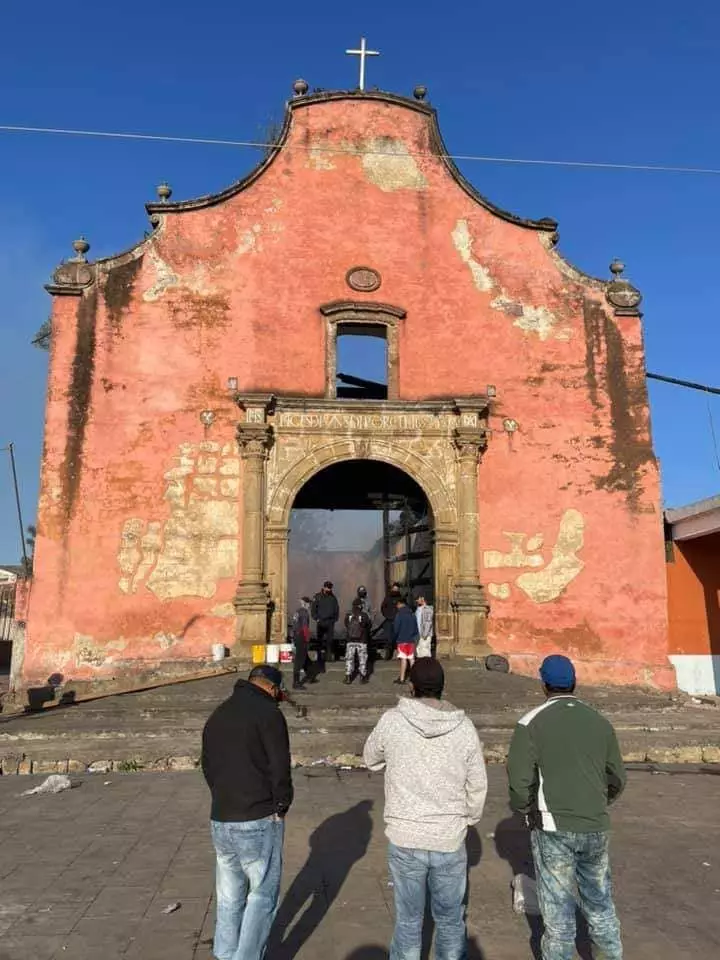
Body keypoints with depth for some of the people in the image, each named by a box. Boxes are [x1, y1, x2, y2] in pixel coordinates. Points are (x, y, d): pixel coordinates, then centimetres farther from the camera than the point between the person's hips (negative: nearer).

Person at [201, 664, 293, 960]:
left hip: (220, 820, 7)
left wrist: (225, 801, 14)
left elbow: (208, 766, 17)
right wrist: (281, 806, -2)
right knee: (263, 894, 7)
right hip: (258, 821, -7)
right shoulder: (268, 712, -12)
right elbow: (280, 766, -15)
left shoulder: (217, 715, 12)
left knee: (229, 896, 18)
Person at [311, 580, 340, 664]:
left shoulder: (333, 598, 6)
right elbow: (313, 609, 2)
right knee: (320, 639, 5)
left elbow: (337, 609, 13)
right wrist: (316, 619, -6)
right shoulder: (317, 597, 1)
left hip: (330, 622, 0)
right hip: (321, 622, 0)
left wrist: (335, 619, 4)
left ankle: (330, 654, -6)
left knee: (330, 638, -9)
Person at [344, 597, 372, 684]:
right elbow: (369, 625, 2)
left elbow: (346, 627, 6)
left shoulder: (348, 616, -3)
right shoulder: (364, 615, -9)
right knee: (362, 659, 9)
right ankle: (363, 676, 12)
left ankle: (348, 677, 7)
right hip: (361, 641, -2)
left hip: (350, 641, 2)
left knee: (349, 658, 8)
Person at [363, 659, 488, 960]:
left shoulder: (392, 722, -12)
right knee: (451, 919, 20)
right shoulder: (464, 727, -9)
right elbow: (478, 786, 0)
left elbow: (371, 759, 7)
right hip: (450, 840, 1)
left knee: (408, 921, 16)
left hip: (405, 839, -1)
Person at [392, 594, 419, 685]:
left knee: (403, 659, -4)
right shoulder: (412, 614, 8)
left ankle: (402, 678, -2)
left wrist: (394, 639, 1)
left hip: (402, 640, -6)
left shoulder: (399, 614, -12)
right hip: (411, 640, 6)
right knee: (411, 658, 12)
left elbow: (396, 628, -12)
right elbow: (416, 628, 12)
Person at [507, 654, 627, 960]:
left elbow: (520, 779, -14)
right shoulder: (600, 722, 4)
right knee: (599, 900, 22)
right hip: (596, 827, 4)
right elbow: (617, 779, 8)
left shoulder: (532, 723, -9)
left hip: (553, 828, -4)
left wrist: (526, 811, 4)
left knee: (558, 906, 10)